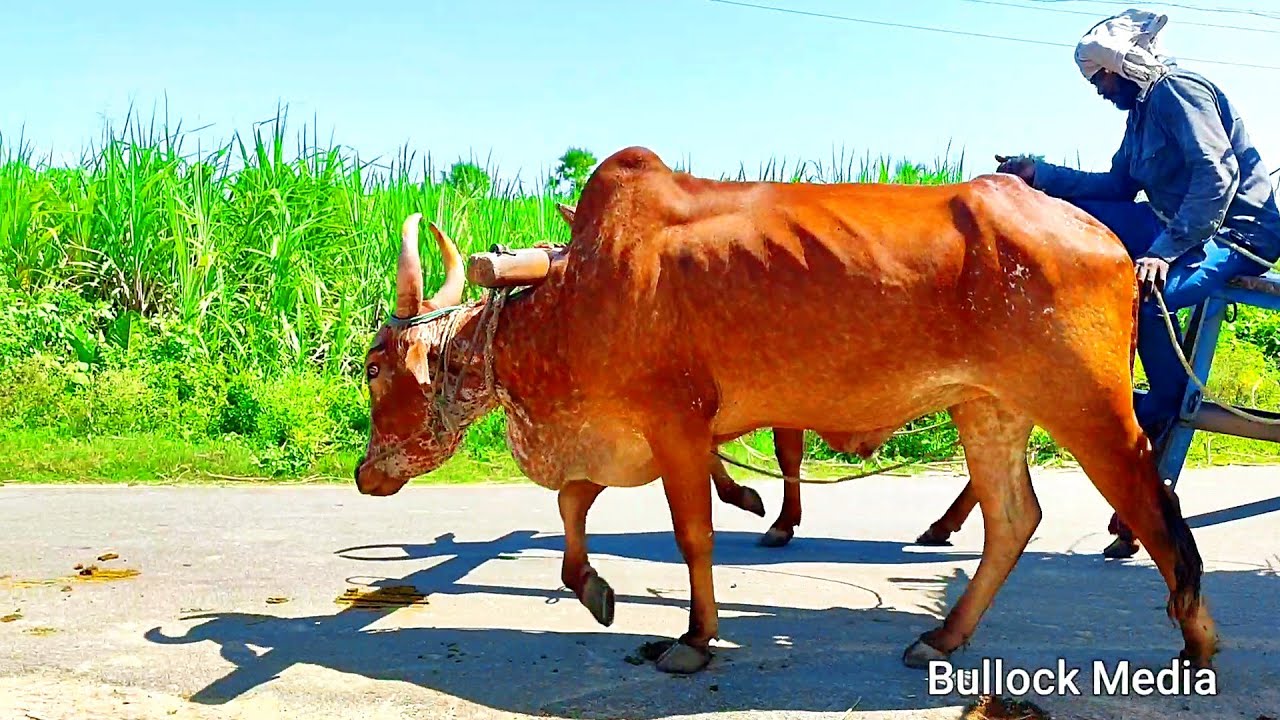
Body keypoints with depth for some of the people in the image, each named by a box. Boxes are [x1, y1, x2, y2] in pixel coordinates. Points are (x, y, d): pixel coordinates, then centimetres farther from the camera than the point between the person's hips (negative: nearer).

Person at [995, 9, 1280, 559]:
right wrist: (1038, 173, 5)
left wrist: (1166, 250, -34)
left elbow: (1218, 174, -27)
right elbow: (1117, 186, 14)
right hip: (1182, 226, 10)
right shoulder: (1143, 107, 14)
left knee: (1151, 292, -34)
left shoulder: (1178, 90, -15)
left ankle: (1164, 413, -14)